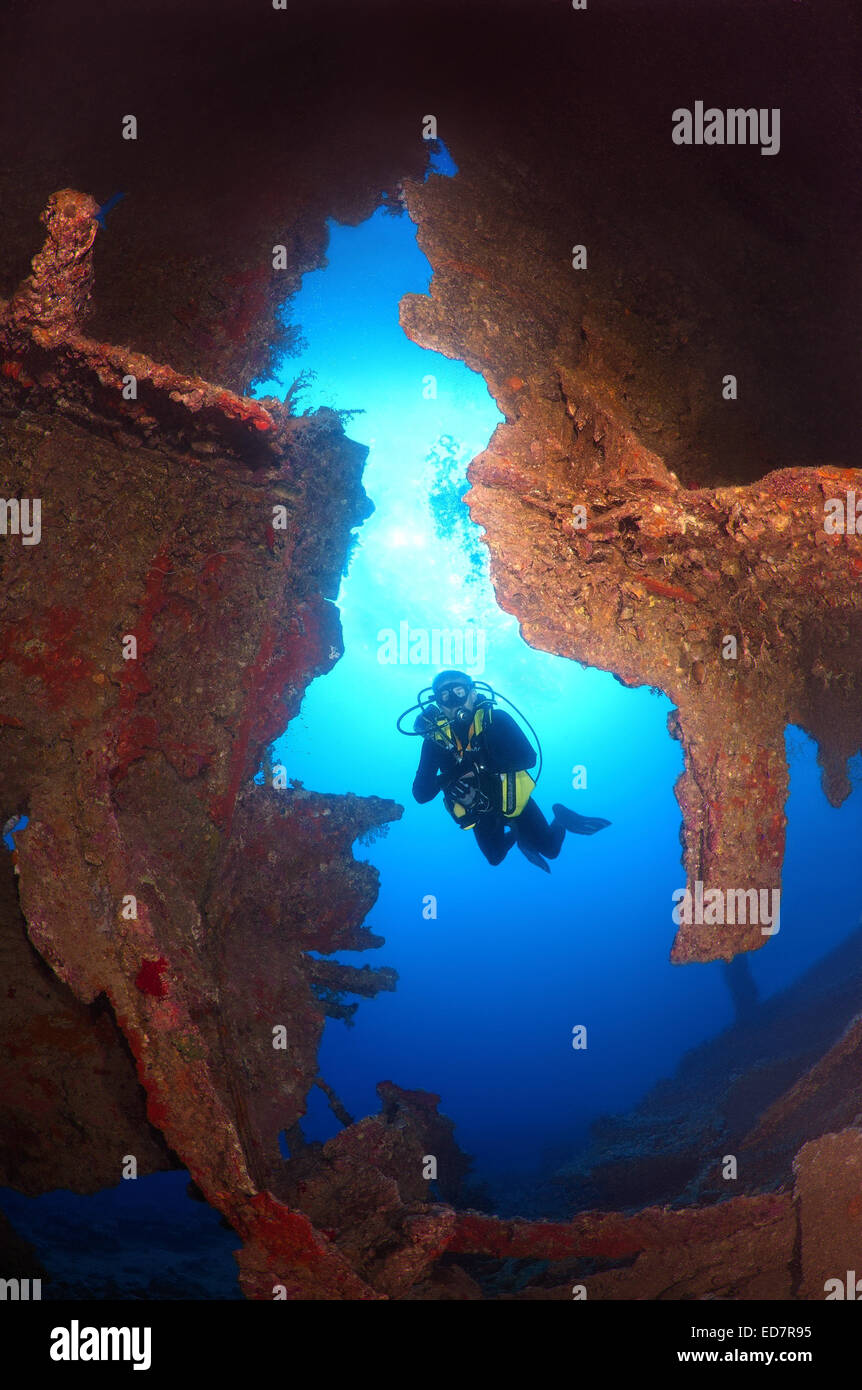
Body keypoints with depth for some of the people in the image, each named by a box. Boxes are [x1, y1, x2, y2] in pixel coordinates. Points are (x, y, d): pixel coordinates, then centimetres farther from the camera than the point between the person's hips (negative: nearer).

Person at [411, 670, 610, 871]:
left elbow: (528, 757, -30)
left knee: (550, 849, 5)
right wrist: (446, 778, -42)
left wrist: (479, 766, -40)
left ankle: (561, 818, 36)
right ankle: (516, 835, 53)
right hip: (480, 812, 3)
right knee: (495, 858, 23)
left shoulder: (495, 719, -22)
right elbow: (421, 794, -20)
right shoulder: (435, 738, -18)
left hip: (510, 799, -3)